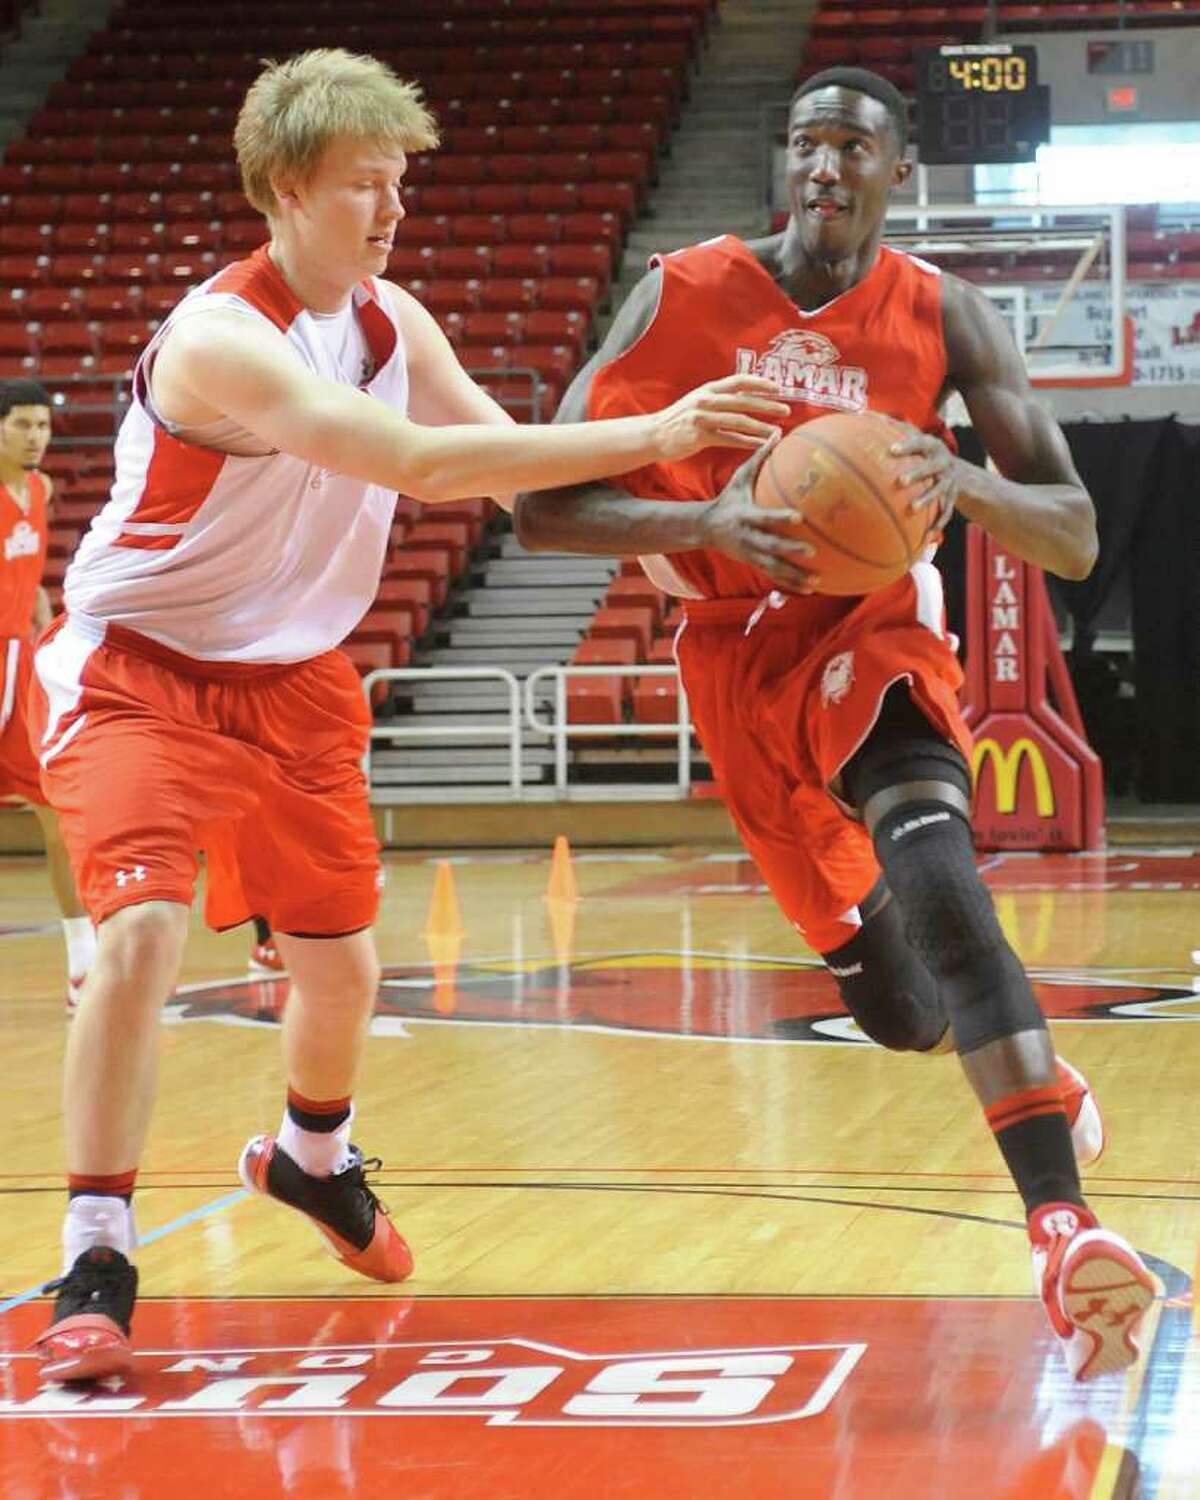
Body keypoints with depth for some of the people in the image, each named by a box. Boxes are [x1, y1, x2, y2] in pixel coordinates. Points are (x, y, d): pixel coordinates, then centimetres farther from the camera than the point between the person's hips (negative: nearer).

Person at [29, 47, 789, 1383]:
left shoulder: (391, 320, -2)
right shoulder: (219, 340, -29)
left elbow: (508, 460, 6)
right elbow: (417, 465, -39)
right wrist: (653, 435, -41)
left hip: (292, 675, 7)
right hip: (138, 670, -7)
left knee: (340, 958, 14)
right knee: (142, 928, -26)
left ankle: (312, 1159, 46)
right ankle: (96, 1263, -15)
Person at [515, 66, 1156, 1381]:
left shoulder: (943, 319, -7)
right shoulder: (683, 296, -7)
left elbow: (1075, 541, -8)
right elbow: (544, 509, -11)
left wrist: (964, 482, -30)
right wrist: (706, 520, -29)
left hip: (872, 635, -2)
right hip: (736, 657, 2)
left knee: (927, 849, -35)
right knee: (899, 1012, 6)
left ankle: (1061, 1226, -46)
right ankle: (1030, 1065, 46)